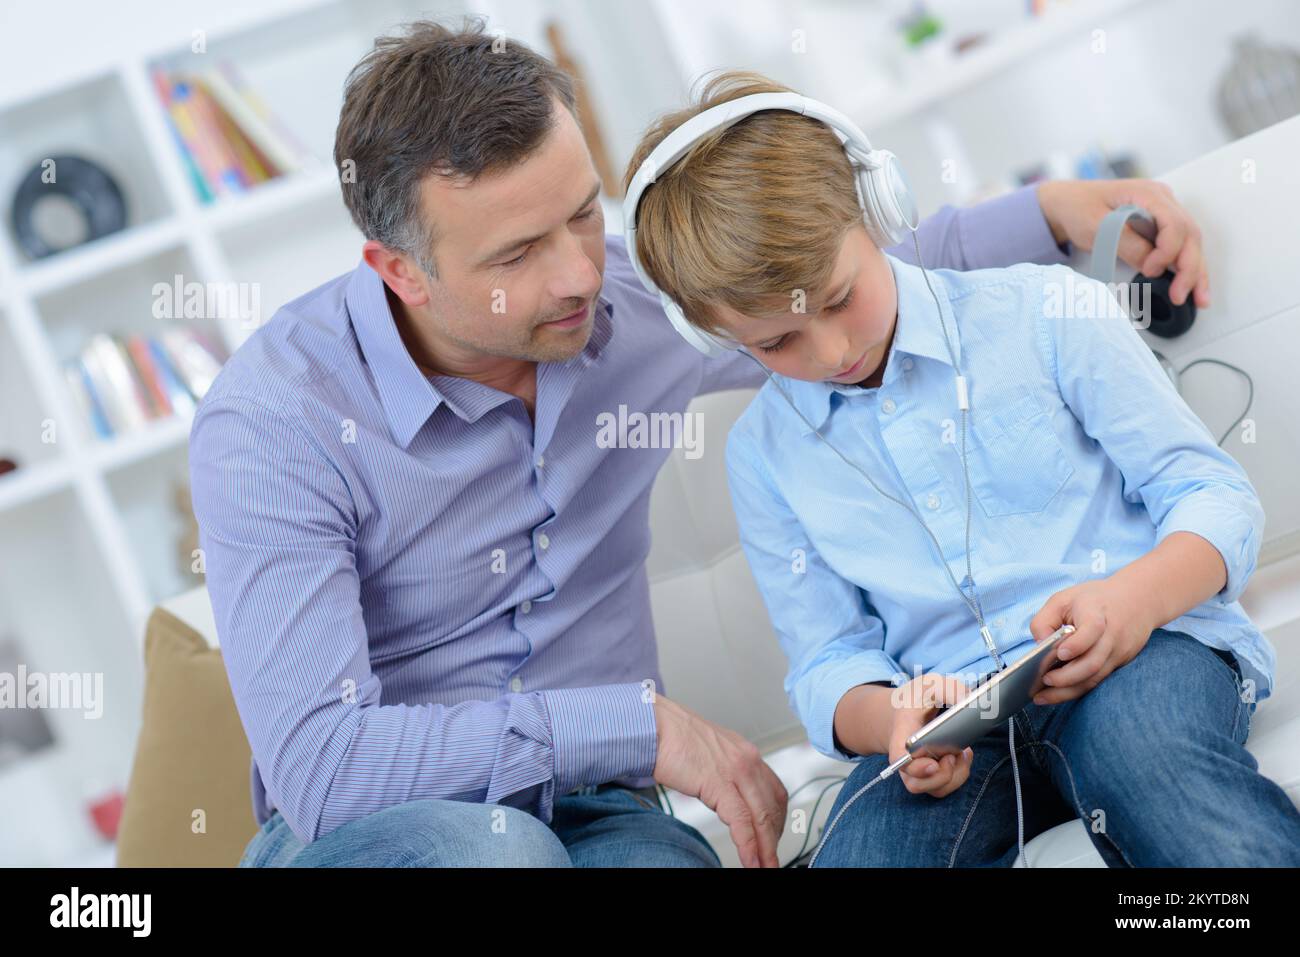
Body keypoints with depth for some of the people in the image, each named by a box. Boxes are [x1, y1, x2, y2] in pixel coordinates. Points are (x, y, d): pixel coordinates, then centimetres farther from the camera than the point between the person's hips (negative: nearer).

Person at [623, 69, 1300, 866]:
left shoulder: (1046, 312, 2)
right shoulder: (763, 454, 12)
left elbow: (1216, 497, 2)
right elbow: (829, 661, 12)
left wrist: (1137, 598, -22)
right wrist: (890, 720, -14)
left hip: (1142, 655, -2)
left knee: (1132, 728, -40)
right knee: (861, 850, -33)